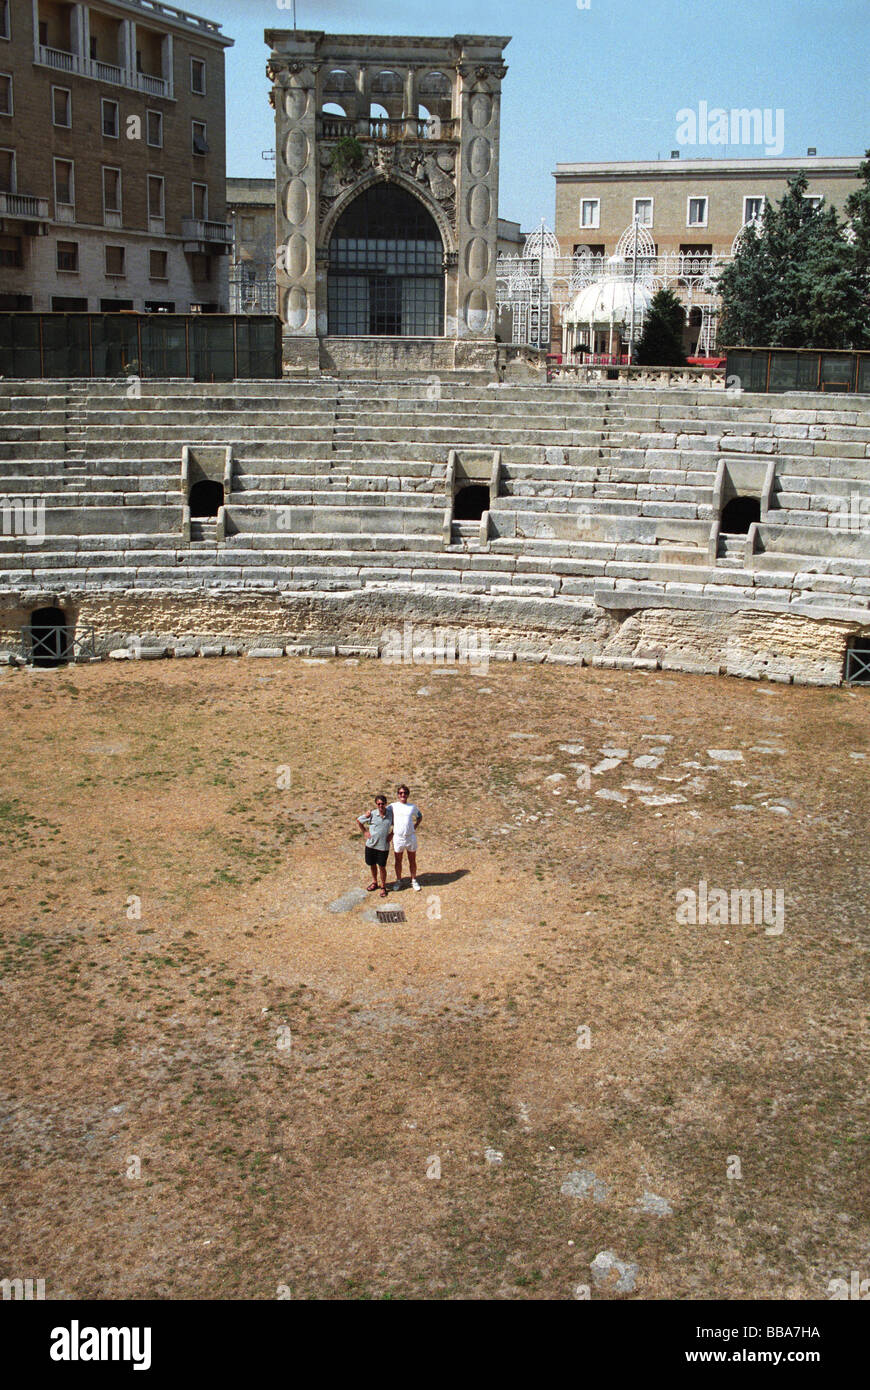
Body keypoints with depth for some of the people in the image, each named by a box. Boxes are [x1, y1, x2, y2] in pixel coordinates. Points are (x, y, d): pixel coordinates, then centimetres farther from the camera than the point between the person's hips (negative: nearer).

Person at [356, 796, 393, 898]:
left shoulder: (390, 813, -6)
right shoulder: (372, 814, -9)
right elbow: (358, 820, 4)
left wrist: (392, 834, 0)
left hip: (383, 846, -1)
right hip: (371, 844, 1)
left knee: (382, 867, 2)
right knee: (372, 864, 16)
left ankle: (383, 887, 19)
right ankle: (374, 882, 37)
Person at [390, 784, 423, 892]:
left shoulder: (413, 807, 4)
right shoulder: (393, 806, 0)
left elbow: (420, 816, 21)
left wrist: (415, 827, 7)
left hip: (411, 837, 1)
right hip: (398, 837, -1)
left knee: (412, 860, 9)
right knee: (398, 861, 10)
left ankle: (413, 881, 22)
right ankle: (398, 881, 24)